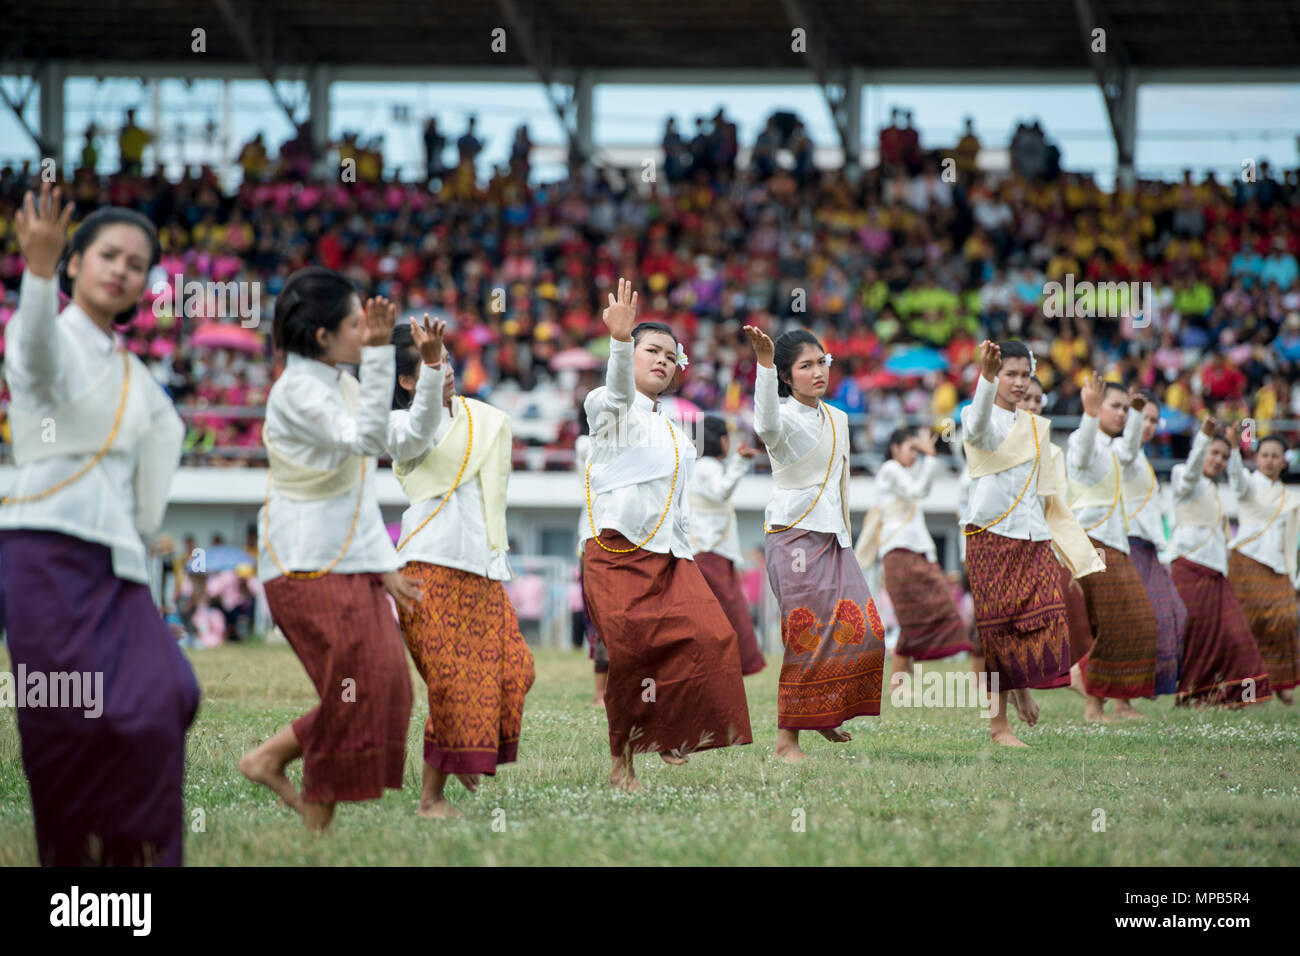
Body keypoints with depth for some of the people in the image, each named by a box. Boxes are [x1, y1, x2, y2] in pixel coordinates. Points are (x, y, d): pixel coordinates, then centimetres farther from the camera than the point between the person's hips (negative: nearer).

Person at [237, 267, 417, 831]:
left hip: (352, 568, 9)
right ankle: (317, 828, 0)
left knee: (385, 688, 4)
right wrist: (378, 355, -35)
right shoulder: (297, 390, -14)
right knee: (354, 691, -9)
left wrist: (386, 566, 18)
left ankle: (270, 759, 17)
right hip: (308, 568, -9)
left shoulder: (342, 385, 15)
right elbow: (366, 438, -31)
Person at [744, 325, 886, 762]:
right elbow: (767, 426, -37)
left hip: (833, 536, 7)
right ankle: (787, 738, -5)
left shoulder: (838, 419, 13)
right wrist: (764, 363, -50)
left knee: (862, 628, 4)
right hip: (793, 534, -7)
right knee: (806, 636, -10)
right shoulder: (786, 417, -11)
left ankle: (824, 715, 24)